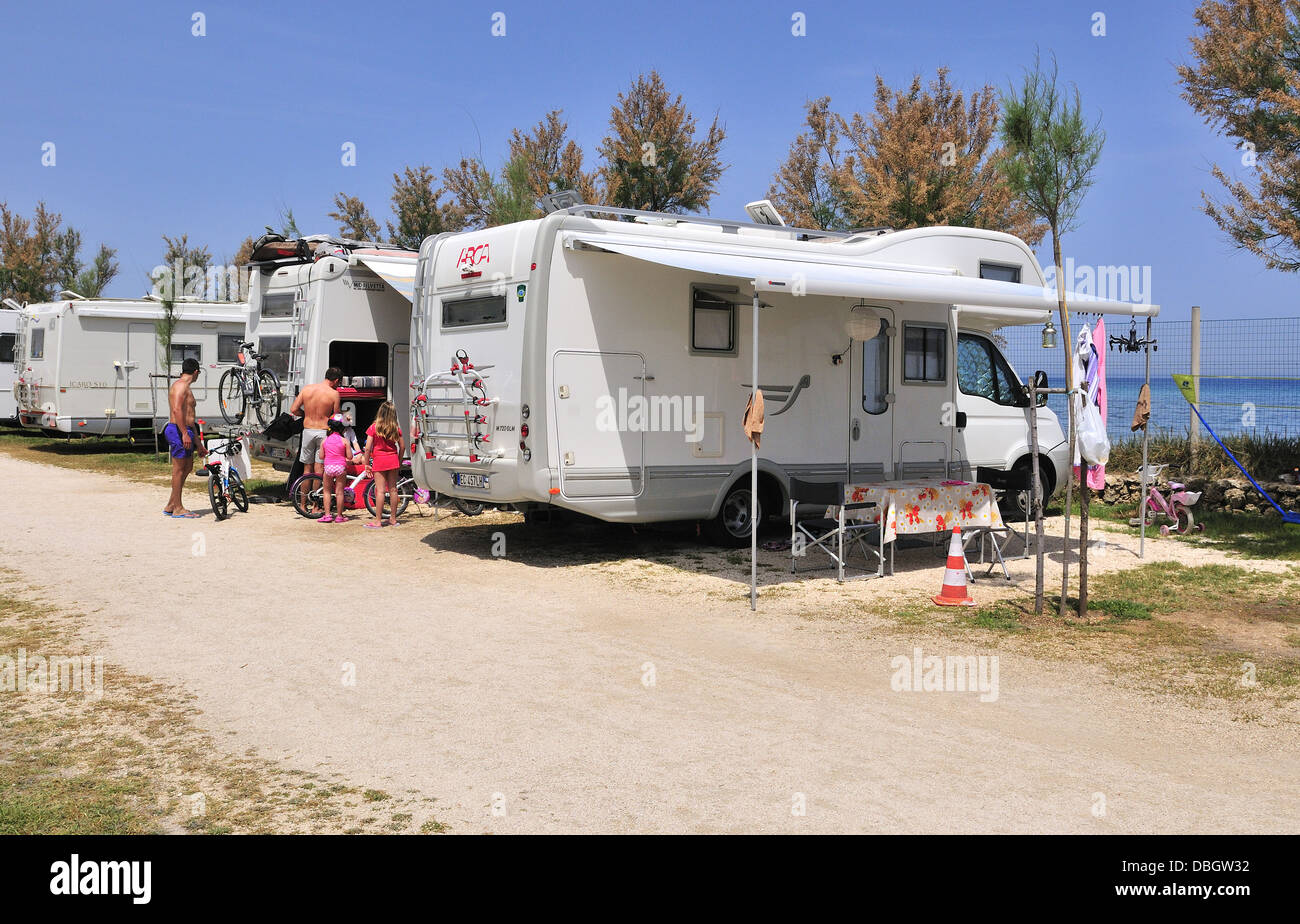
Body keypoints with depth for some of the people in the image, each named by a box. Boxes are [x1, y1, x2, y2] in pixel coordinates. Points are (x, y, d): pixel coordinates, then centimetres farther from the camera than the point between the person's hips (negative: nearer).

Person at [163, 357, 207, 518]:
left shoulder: (185, 388, 24)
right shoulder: (180, 385, -10)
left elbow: (190, 417, 26)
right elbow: (177, 410, -24)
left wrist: (198, 444, 27)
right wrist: (185, 433, -28)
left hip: (185, 432, 10)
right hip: (179, 431, -10)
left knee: (187, 467, 14)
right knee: (179, 469, -5)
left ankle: (170, 506, 20)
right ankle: (178, 509, 0)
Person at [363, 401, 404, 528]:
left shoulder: (373, 427, -7)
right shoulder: (396, 428, 1)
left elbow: (368, 448, -9)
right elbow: (402, 447, 5)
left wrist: (367, 463, -1)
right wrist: (400, 461, 18)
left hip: (379, 461, -3)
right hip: (393, 460, 3)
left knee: (380, 490, -4)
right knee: (393, 489, 9)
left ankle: (378, 521, -3)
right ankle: (393, 519, 17)